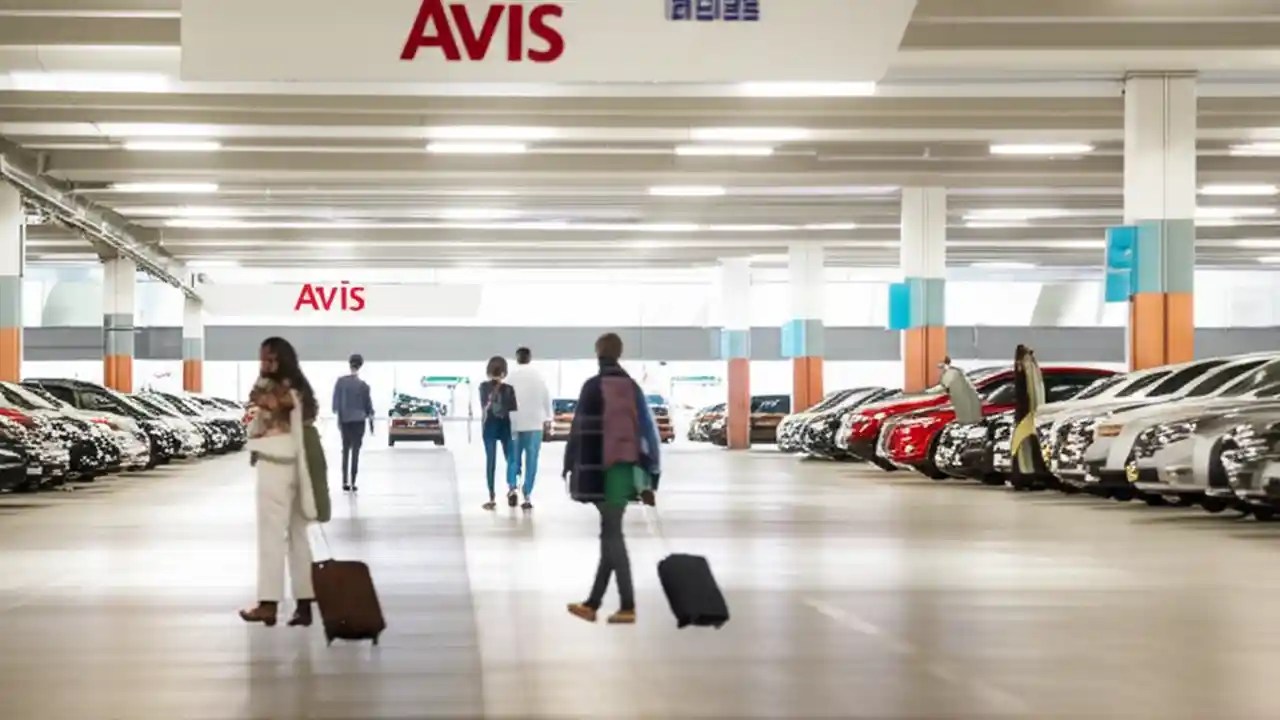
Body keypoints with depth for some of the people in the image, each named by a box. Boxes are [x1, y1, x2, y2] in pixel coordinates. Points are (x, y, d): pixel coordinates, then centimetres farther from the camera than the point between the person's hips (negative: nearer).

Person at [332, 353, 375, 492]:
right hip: (358, 419, -2)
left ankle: (345, 482, 10)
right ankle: (352, 482, -2)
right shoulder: (363, 385, -8)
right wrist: (371, 421, 6)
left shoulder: (340, 381, -4)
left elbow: (336, 401, -2)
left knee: (345, 450, 14)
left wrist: (338, 417, 5)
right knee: (355, 451, 2)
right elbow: (368, 404, -3)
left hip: (344, 419, 2)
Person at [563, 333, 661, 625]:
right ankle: (592, 604, 17)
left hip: (603, 469, -5)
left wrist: (570, 466, 0)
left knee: (612, 534, -4)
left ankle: (627, 606, -8)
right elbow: (648, 431, 8)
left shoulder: (593, 387, -5)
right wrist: (648, 479, 11)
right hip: (627, 469, 5)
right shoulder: (633, 388, 10)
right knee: (610, 534, 11)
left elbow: (580, 430, -8)